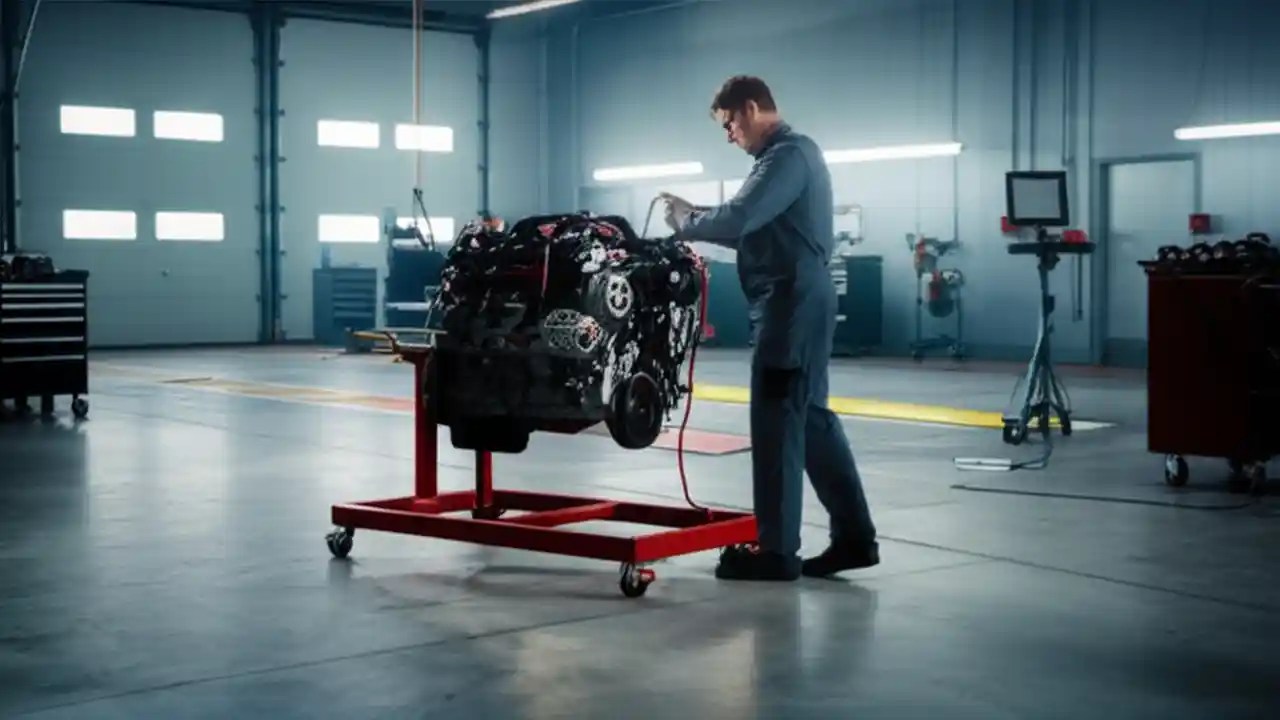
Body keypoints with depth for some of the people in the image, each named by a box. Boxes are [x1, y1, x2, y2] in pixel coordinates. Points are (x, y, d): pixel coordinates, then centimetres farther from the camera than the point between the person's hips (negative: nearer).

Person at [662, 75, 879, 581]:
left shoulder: (788, 155, -13)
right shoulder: (789, 153, 21)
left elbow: (738, 219, -23)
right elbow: (755, 229, 19)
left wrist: (686, 224, -7)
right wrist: (697, 214, 7)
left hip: (791, 301, -10)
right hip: (798, 300, 10)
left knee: (777, 421, -6)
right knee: (810, 417, 12)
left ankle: (776, 550, 0)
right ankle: (854, 536, 16)